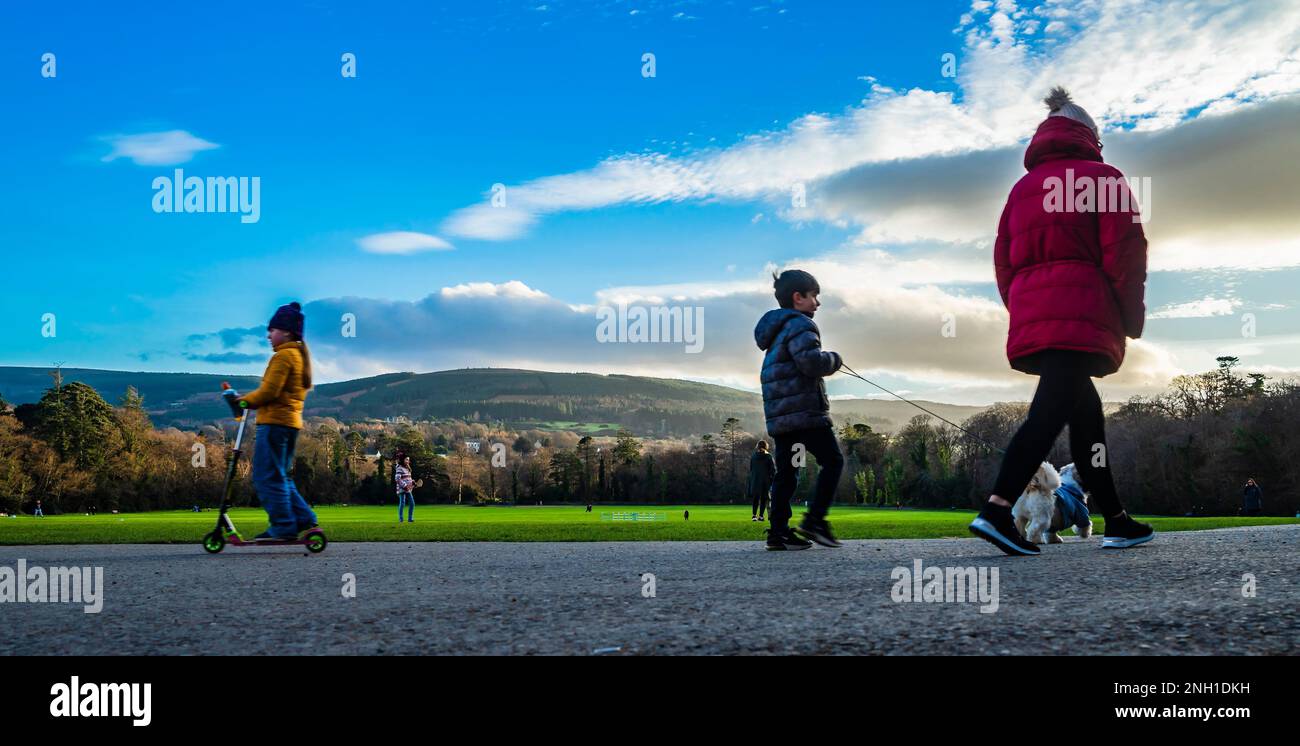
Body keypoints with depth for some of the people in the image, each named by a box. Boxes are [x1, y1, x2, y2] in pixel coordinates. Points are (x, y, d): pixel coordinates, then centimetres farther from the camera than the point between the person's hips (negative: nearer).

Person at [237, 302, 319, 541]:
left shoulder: (283, 355, -10)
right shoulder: (301, 356, 20)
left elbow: (270, 390, -18)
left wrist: (245, 402, -6)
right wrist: (250, 401, 15)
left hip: (275, 422, -10)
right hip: (292, 422, 10)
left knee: (268, 477, -6)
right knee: (281, 477, 15)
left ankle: (283, 526, -7)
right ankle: (304, 519, 10)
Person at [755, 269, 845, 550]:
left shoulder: (776, 329, 23)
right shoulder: (799, 324, -8)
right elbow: (812, 362, -22)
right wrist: (833, 359, -2)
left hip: (779, 415, 9)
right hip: (806, 411, -9)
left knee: (786, 471, 7)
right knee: (832, 461, -1)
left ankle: (778, 530, 2)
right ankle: (815, 520, -10)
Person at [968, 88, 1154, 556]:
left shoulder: (1022, 188, 20)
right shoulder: (1100, 177, 5)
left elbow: (1003, 260, 17)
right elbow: (1124, 253, -3)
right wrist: (1132, 318, 3)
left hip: (1030, 317, 6)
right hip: (1083, 316, -6)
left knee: (1085, 411, 14)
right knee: (1050, 411, -14)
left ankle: (1116, 521, 18)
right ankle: (996, 510, -27)